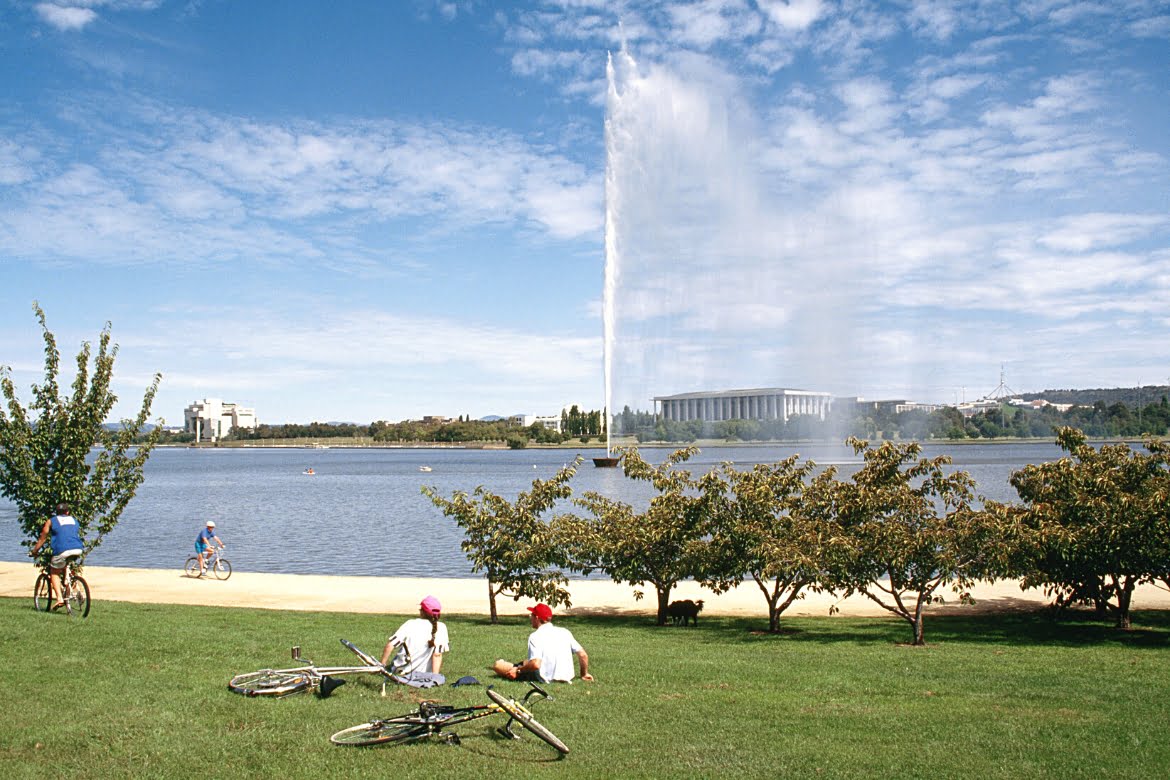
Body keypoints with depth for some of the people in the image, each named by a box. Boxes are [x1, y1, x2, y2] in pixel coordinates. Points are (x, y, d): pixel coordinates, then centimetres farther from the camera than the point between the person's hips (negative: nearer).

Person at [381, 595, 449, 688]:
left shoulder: (410, 624, -12)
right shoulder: (441, 628, -13)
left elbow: (390, 646, -14)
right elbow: (437, 655, -16)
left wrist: (382, 665, -2)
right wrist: (434, 678, -12)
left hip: (401, 672, 2)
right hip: (423, 674, -2)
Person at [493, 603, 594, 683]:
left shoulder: (535, 636, -13)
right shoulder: (565, 632, 2)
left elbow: (536, 664, -25)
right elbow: (583, 655, 3)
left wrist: (517, 670, -11)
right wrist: (584, 674, 19)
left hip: (545, 679, -6)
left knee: (498, 665, 0)